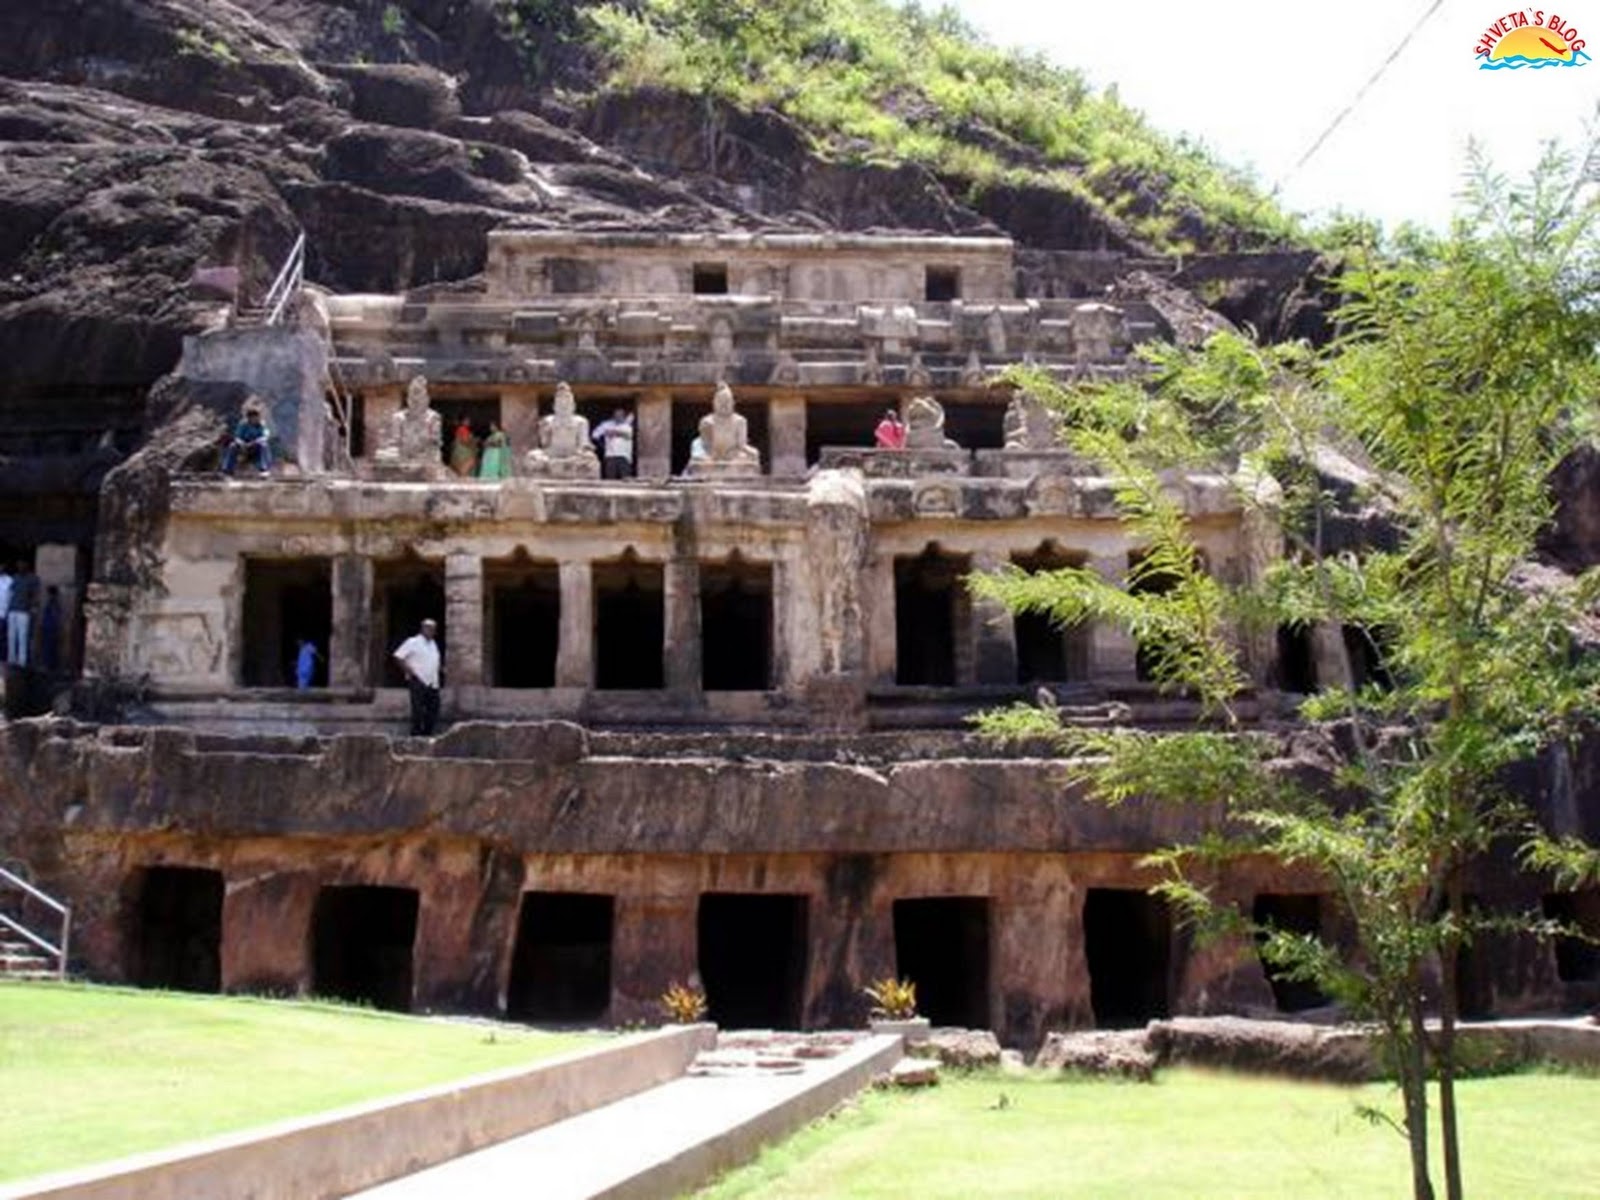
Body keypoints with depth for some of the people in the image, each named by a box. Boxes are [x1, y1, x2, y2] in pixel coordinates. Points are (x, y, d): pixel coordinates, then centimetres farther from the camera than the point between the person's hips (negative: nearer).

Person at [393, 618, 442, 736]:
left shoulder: (433, 644, 19)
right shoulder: (413, 642, -4)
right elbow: (398, 657, -9)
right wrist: (410, 672, -12)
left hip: (432, 684, 7)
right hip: (418, 682, -7)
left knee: (432, 712, 5)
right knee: (418, 711, -8)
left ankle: (427, 735, 14)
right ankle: (415, 736, -4)